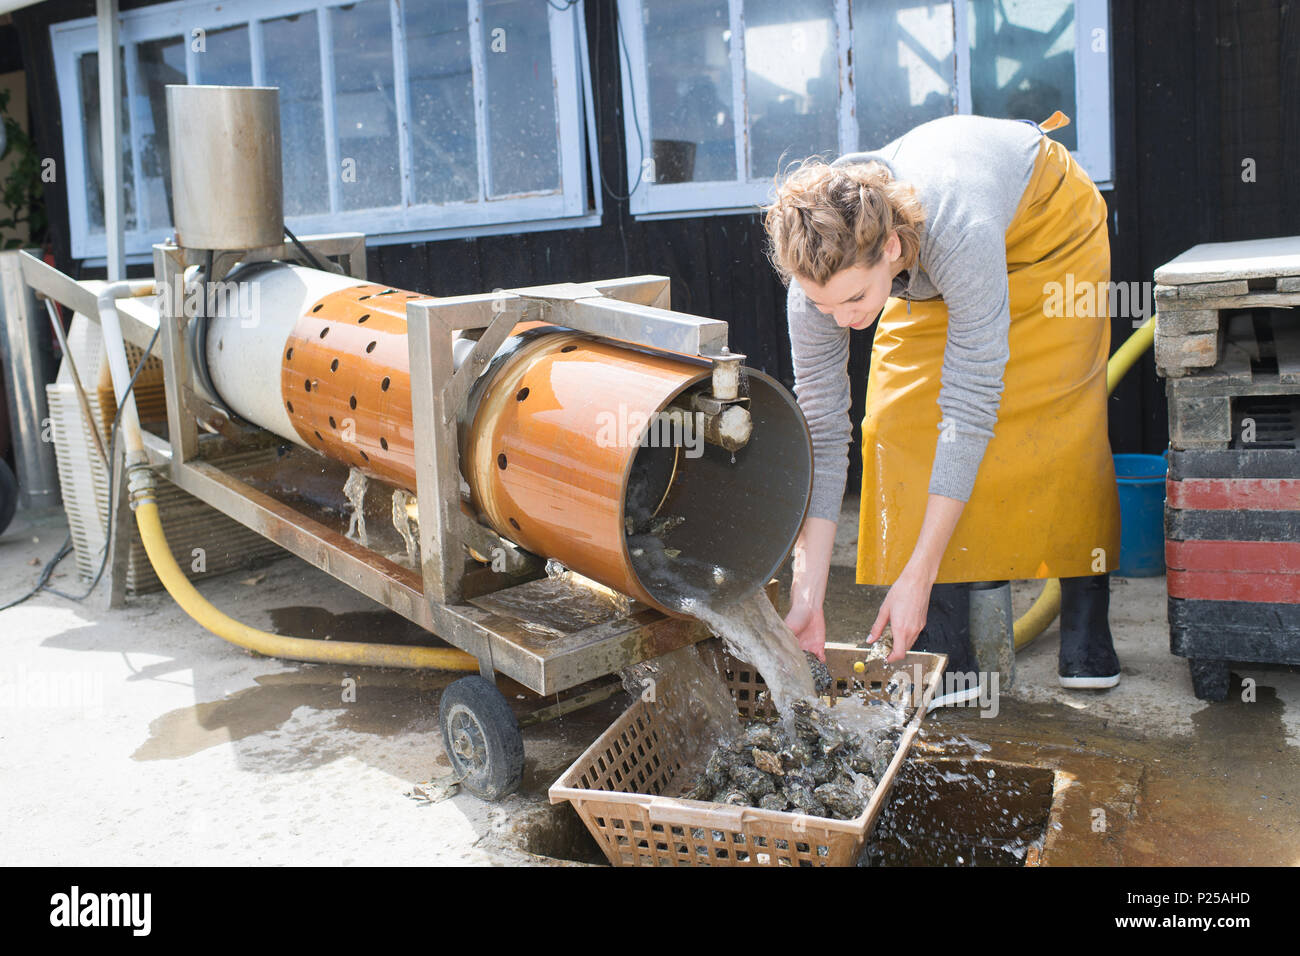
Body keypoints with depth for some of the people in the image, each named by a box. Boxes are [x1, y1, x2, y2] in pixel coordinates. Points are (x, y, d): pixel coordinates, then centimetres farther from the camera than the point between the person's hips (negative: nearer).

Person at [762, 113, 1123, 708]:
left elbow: (970, 412, -41)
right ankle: (942, 653, -8)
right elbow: (821, 433, -27)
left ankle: (1086, 635, 7)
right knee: (902, 422, -13)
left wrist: (917, 575, -41)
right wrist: (806, 597, -29)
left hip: (1047, 214, -3)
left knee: (1053, 422, -10)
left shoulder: (960, 237, -46)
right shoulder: (821, 278, -32)